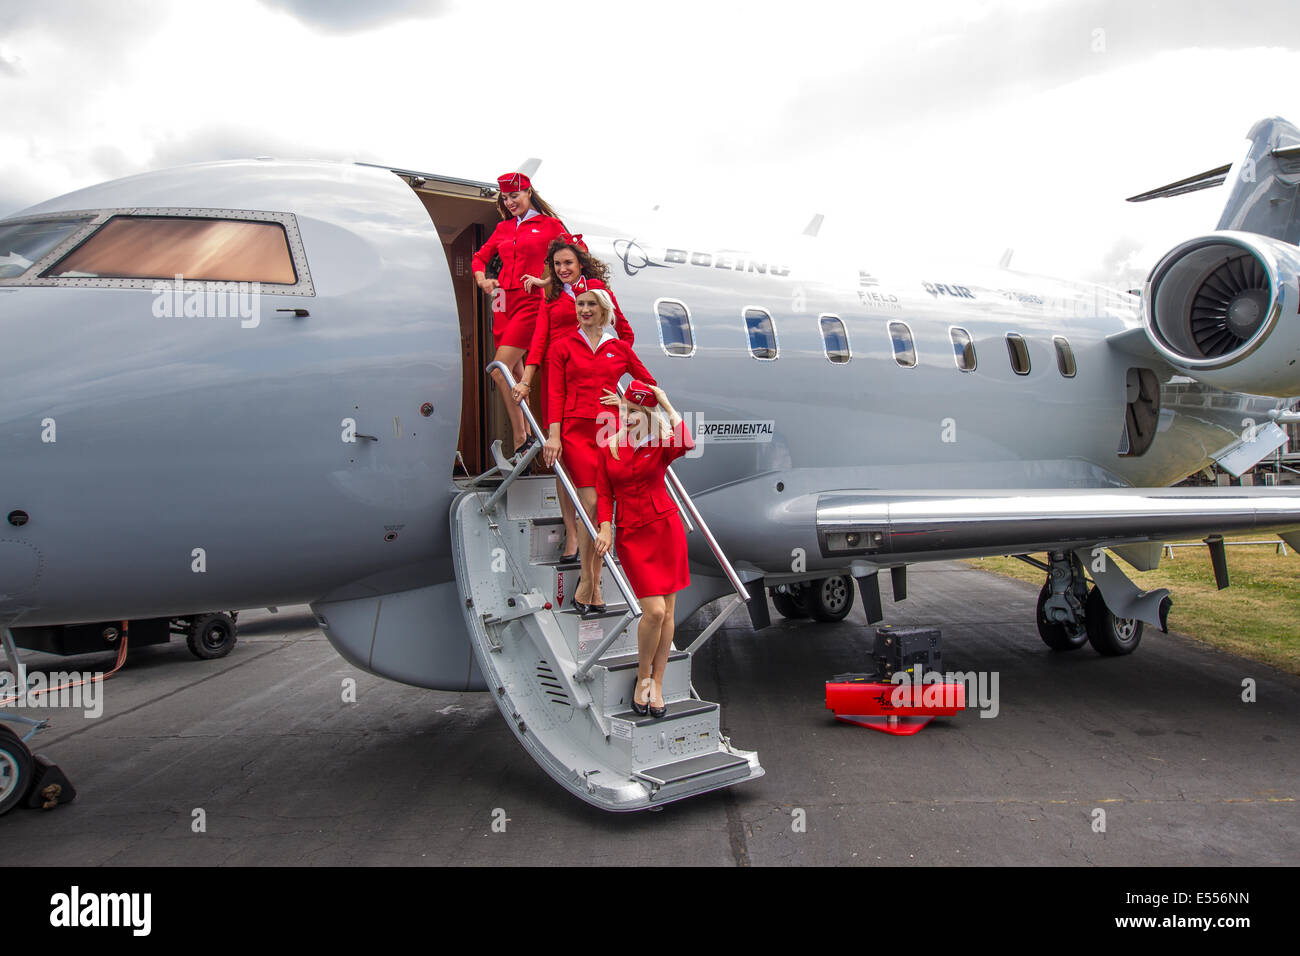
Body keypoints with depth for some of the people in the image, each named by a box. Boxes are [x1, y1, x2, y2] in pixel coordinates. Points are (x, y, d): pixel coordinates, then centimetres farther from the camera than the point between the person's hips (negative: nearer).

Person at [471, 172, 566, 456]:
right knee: (515, 371, 4)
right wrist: (481, 278, 5)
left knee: (500, 370, -16)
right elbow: (481, 256, 27)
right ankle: (525, 436, 10)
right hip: (504, 300, 6)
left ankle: (520, 438, -9)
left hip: (531, 301, -6)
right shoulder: (503, 228, 19)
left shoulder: (549, 225, 5)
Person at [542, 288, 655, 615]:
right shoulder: (562, 347, 9)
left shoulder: (620, 348, 14)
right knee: (591, 504, -13)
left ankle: (594, 583, 11)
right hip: (576, 430, -2)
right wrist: (553, 435, -7)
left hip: (611, 431, 2)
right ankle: (587, 580, 1)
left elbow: (647, 382, 22)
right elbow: (555, 394, 2)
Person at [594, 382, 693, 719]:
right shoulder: (609, 448, 7)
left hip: (666, 529, 0)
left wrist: (667, 404, -17)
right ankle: (643, 676, 12)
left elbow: (687, 444, -23)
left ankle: (657, 684, 17)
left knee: (667, 612, 3)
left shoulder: (661, 446, 0)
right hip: (631, 536, 0)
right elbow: (604, 493, 8)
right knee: (654, 611, -11)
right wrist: (605, 527, -6)